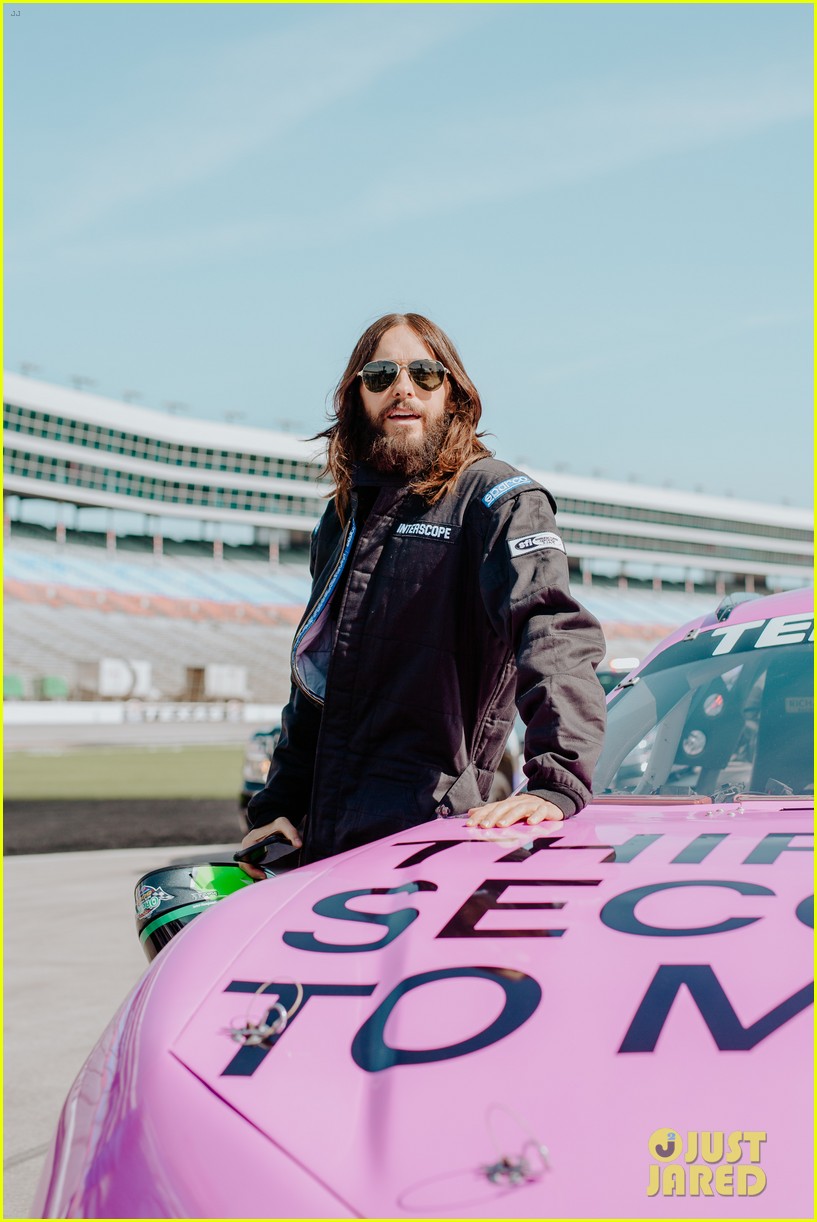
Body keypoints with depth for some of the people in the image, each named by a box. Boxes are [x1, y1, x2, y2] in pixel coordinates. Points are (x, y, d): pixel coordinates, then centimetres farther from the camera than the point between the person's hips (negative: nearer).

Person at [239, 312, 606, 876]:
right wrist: (276, 805, 16)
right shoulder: (341, 522, 19)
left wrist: (557, 784, -35)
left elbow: (556, 636, -21)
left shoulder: (497, 498, -4)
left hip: (427, 831, -7)